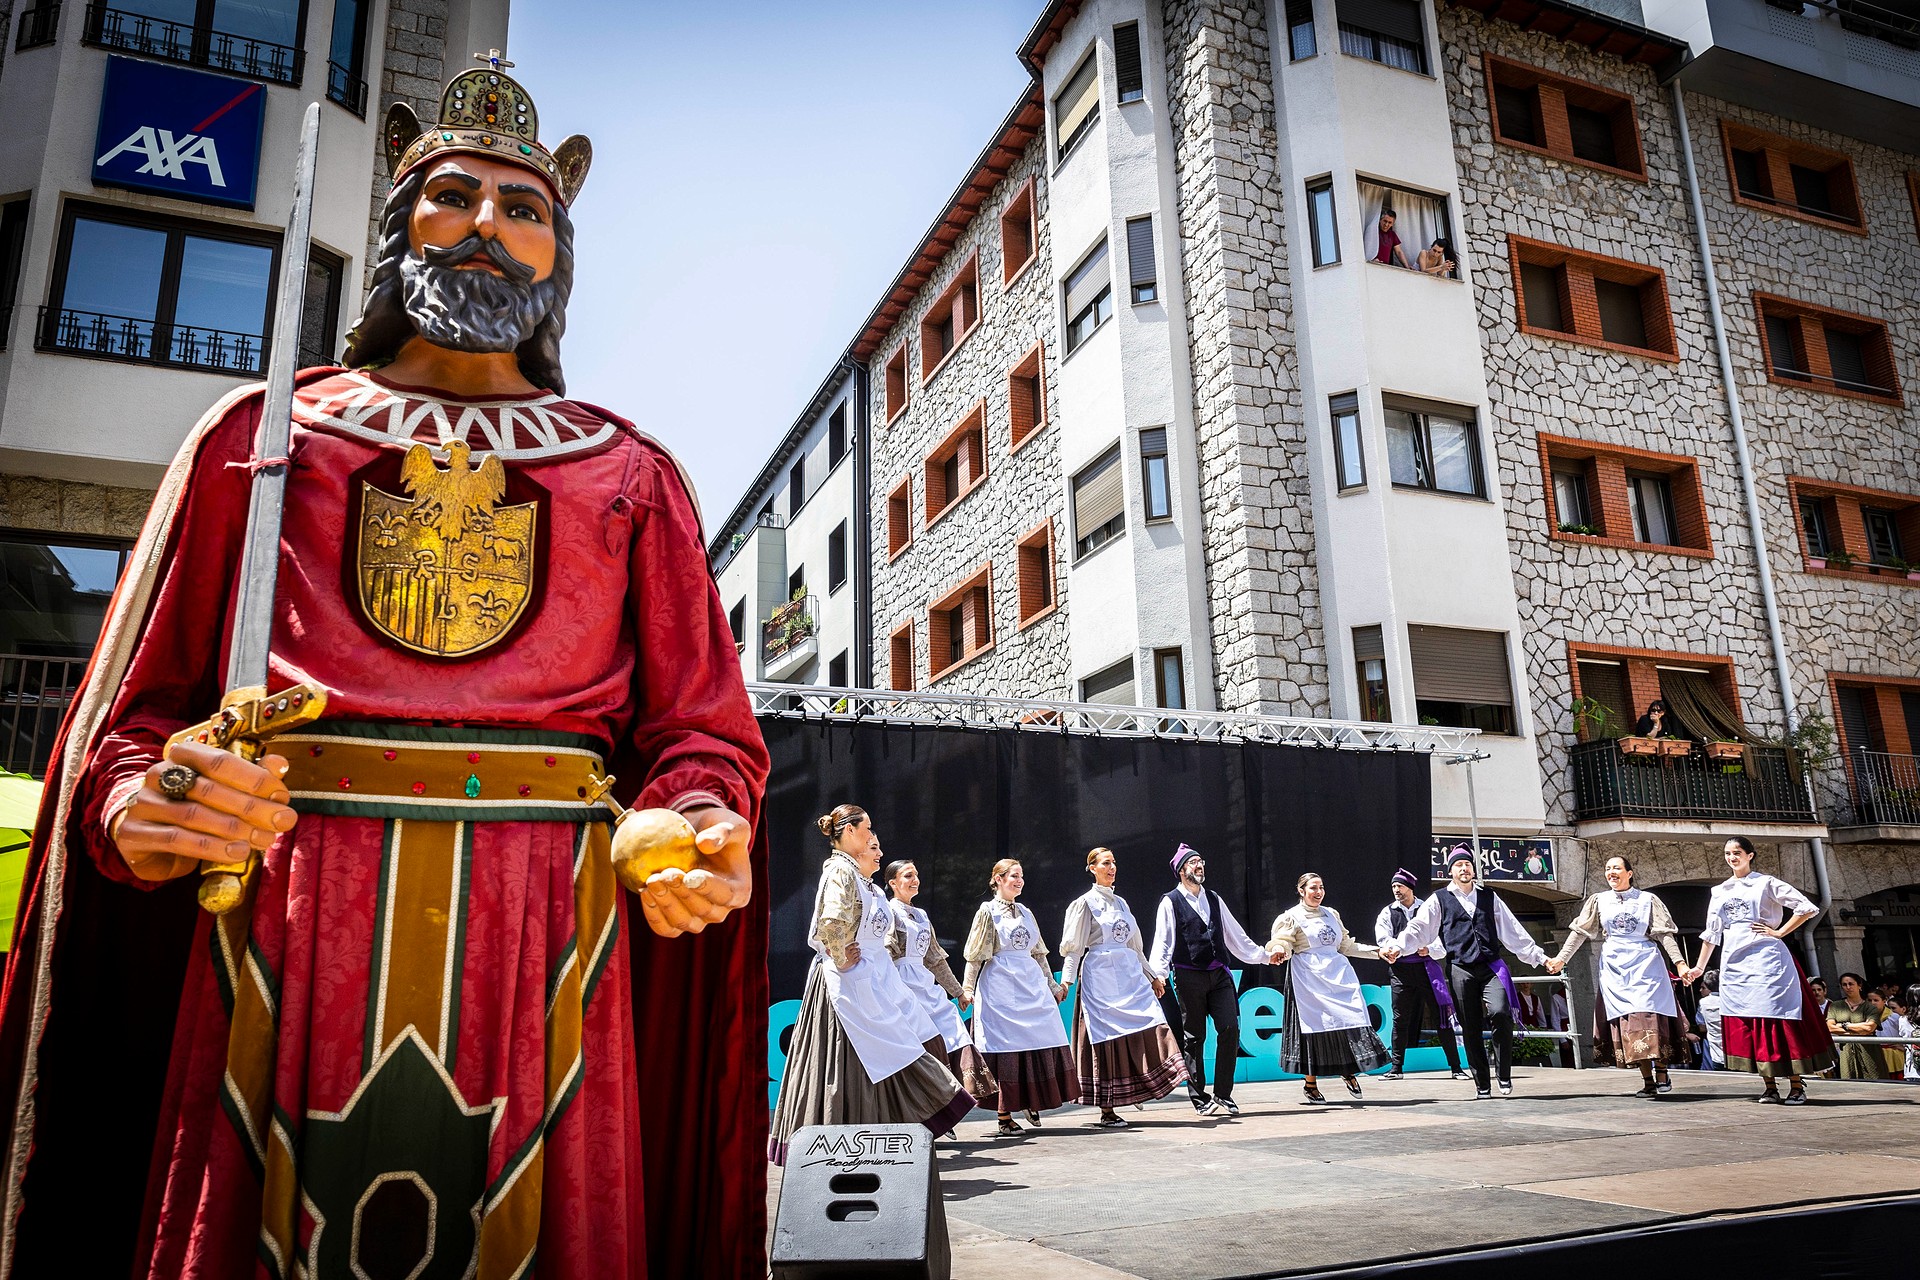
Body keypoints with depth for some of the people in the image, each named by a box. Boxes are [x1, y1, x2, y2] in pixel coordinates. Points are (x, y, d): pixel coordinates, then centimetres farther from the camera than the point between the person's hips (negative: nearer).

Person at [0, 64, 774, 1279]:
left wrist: (699, 833, -12)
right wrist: (143, 813, -11)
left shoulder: (630, 471, 15)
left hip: (545, 953, 0)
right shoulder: (260, 432, 15)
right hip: (279, 941, 0)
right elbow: (136, 714, 10)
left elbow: (702, 729, 8)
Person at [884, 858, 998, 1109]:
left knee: (953, 1039, -1)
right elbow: (885, 954, -17)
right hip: (905, 986, -8)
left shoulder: (921, 915, 20)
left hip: (928, 985, 8)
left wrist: (958, 991, 28)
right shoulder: (890, 911, -5)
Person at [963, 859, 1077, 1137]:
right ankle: (1005, 1120, 0)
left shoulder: (1025, 913, 17)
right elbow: (975, 956, -4)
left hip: (1032, 984, 6)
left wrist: (1052, 984, 21)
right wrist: (967, 988, -10)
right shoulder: (988, 911, -1)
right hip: (1001, 986, -6)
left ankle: (1032, 1102, 19)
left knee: (1043, 1043, 0)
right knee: (1006, 1050, -6)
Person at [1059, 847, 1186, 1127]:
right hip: (1100, 975, -6)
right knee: (1107, 1037, -5)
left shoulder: (1121, 903, 18)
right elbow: (1073, 946, -6)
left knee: (1149, 1025, -9)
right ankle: (1106, 1112, 1)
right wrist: (1066, 979, -17)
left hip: (1129, 973, 7)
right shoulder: (1086, 903, -1)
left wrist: (1152, 976, 21)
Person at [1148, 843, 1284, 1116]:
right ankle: (1200, 1098, 10)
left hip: (1219, 974, 5)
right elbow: (1162, 942, -7)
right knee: (1194, 1037, 0)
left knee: (1230, 1029, -6)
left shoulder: (1213, 899, 16)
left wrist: (1264, 956, 25)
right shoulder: (1171, 902, -1)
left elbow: (1235, 934, 23)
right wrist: (1159, 974, -20)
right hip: (1189, 976, -4)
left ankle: (1223, 1095, 5)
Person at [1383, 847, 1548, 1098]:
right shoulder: (1439, 900, 8)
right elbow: (1418, 928, -1)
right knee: (1471, 1029, 1)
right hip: (1460, 971, -1)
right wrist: (1396, 946, -17)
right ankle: (1482, 1085, 13)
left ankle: (1504, 1075, -4)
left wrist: (1539, 956, 14)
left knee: (1500, 1012, -21)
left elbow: (1513, 932, 18)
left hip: (1492, 967, 1)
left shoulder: (1489, 898, 15)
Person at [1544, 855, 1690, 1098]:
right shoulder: (1599, 901, 10)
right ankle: (1647, 1081, -1)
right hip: (1614, 966, 2)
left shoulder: (1647, 900, 6)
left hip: (1645, 964, -2)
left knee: (1650, 1016, -13)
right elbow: (1580, 932, 10)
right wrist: (1561, 959, 4)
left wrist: (1679, 962, -9)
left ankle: (1661, 1072, -3)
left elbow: (1664, 933, 2)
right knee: (1627, 1020, -4)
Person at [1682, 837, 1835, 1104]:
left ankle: (1797, 1086, 0)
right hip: (1734, 963, 5)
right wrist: (1699, 967, 18)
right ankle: (1769, 1087, 8)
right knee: (1747, 1025, 2)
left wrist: (1779, 932, -7)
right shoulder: (1719, 892, 16)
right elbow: (1711, 933, 20)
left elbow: (1807, 908, -3)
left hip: (1765, 959, -5)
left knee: (1777, 1020, -7)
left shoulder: (1766, 883, 3)